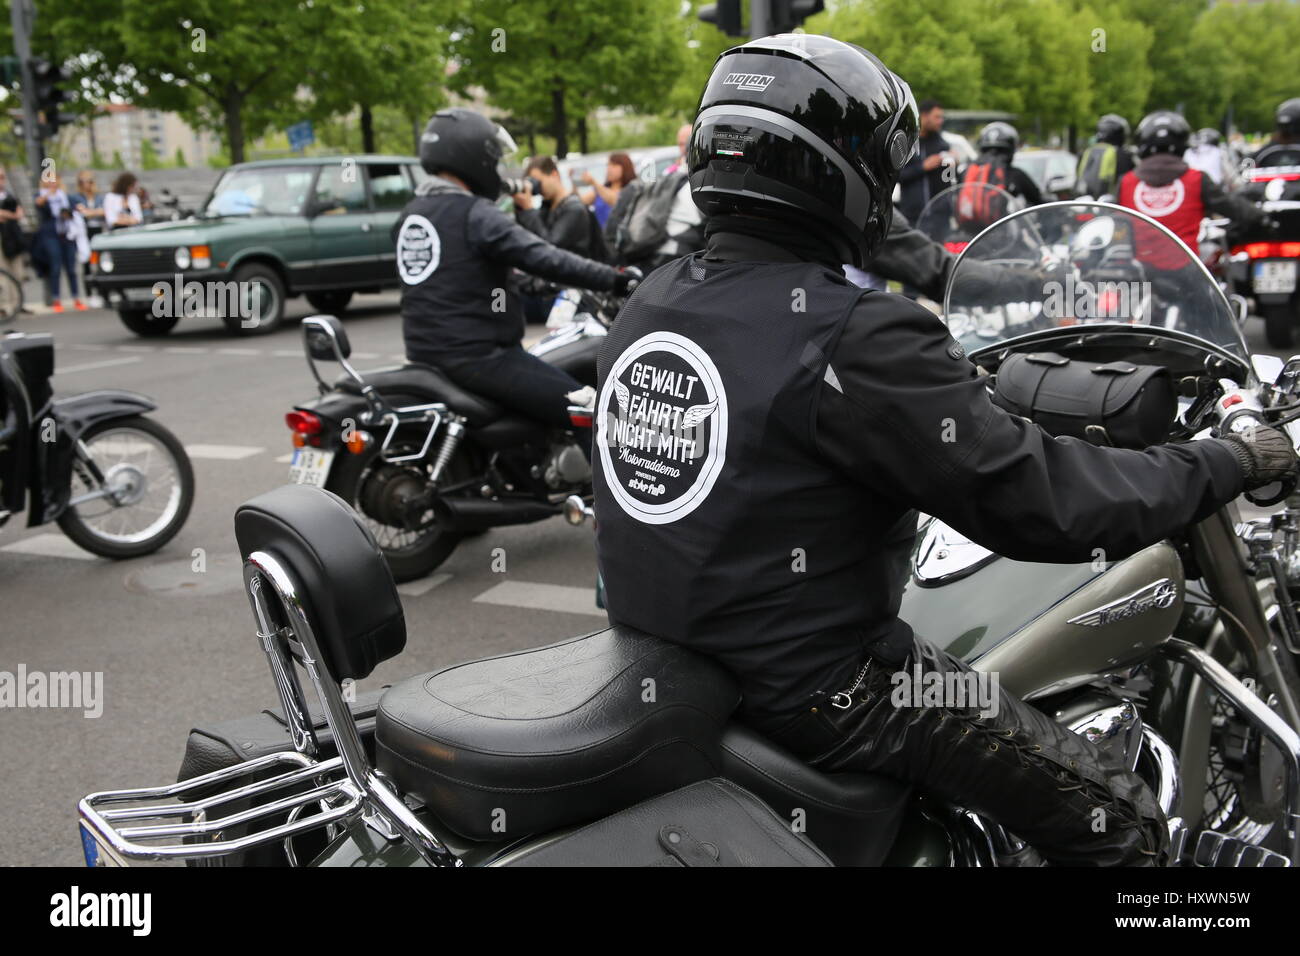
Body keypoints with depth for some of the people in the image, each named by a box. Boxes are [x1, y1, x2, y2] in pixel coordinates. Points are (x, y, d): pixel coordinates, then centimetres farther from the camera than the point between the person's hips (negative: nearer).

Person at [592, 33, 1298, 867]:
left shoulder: (650, 303, 1)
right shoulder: (855, 338, -24)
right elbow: (1040, 498, -22)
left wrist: (951, 382, 25)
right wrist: (1233, 461, -6)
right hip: (814, 691, -9)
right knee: (1122, 824, 1)